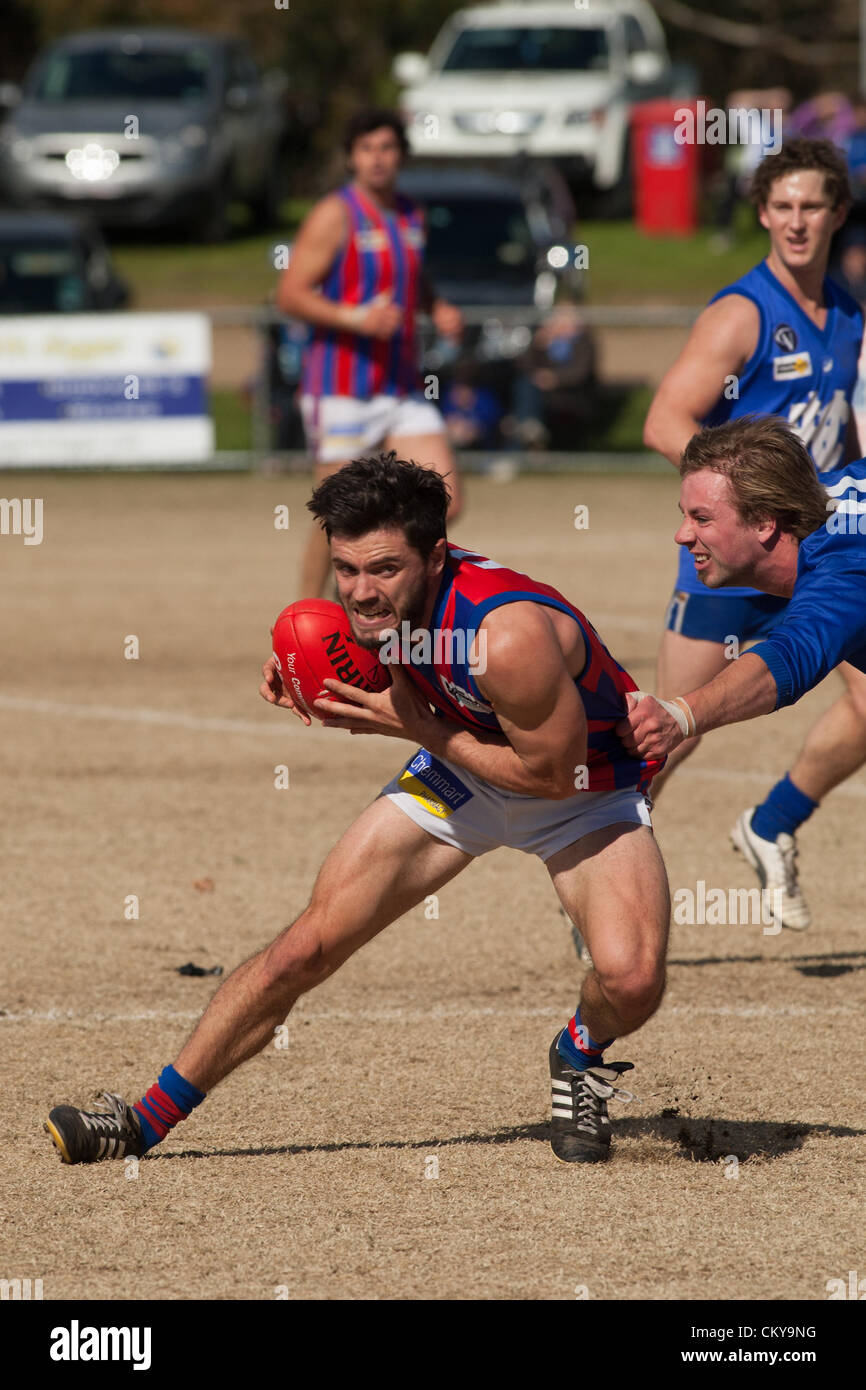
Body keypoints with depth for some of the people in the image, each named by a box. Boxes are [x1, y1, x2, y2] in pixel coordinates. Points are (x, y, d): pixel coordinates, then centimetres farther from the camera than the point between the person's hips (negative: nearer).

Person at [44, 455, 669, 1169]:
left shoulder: (509, 635, -39)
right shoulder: (389, 602, -17)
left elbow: (552, 774, -27)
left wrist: (414, 726, -25)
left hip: (586, 785, -5)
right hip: (461, 769, 5)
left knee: (631, 980, -29)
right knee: (306, 948, -2)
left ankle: (582, 1055, 8)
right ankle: (146, 1120, 9)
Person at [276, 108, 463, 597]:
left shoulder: (411, 216, 12)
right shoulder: (335, 216, -9)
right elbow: (290, 294, -13)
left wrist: (438, 309, 8)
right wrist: (356, 319, -25)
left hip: (403, 387, 6)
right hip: (340, 389, -6)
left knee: (445, 504, -4)